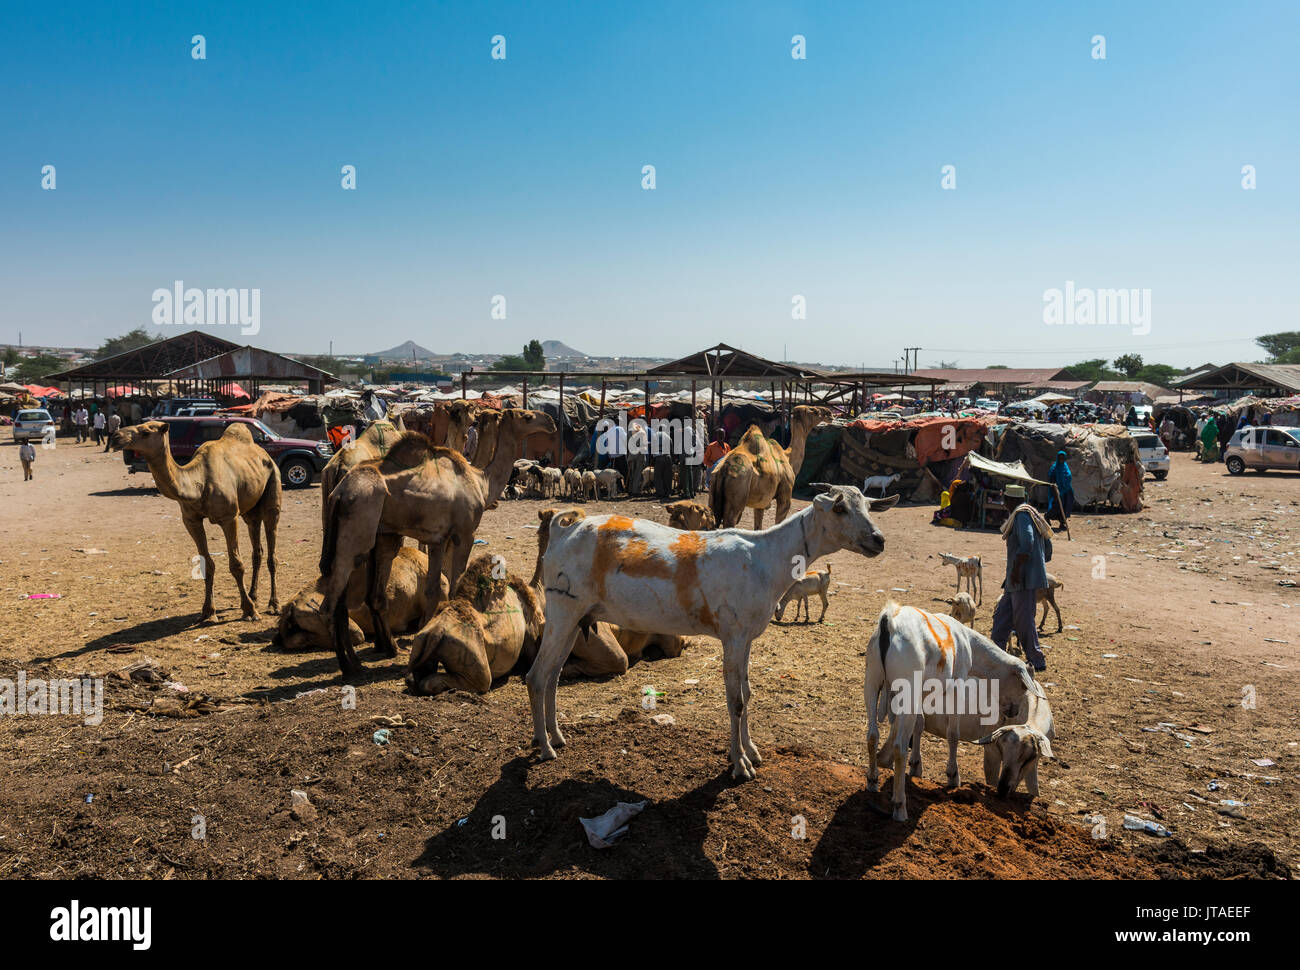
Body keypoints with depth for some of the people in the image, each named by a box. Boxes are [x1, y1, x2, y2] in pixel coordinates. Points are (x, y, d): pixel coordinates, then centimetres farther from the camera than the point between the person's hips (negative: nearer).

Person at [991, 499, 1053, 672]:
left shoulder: (1022, 515, -13)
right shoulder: (1033, 515, 18)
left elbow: (1027, 543, -27)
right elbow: (1048, 548, 22)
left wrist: (1016, 569, -25)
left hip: (1025, 579, -10)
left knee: (1023, 620, -3)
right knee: (1002, 615, 14)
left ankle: (1037, 661, 5)